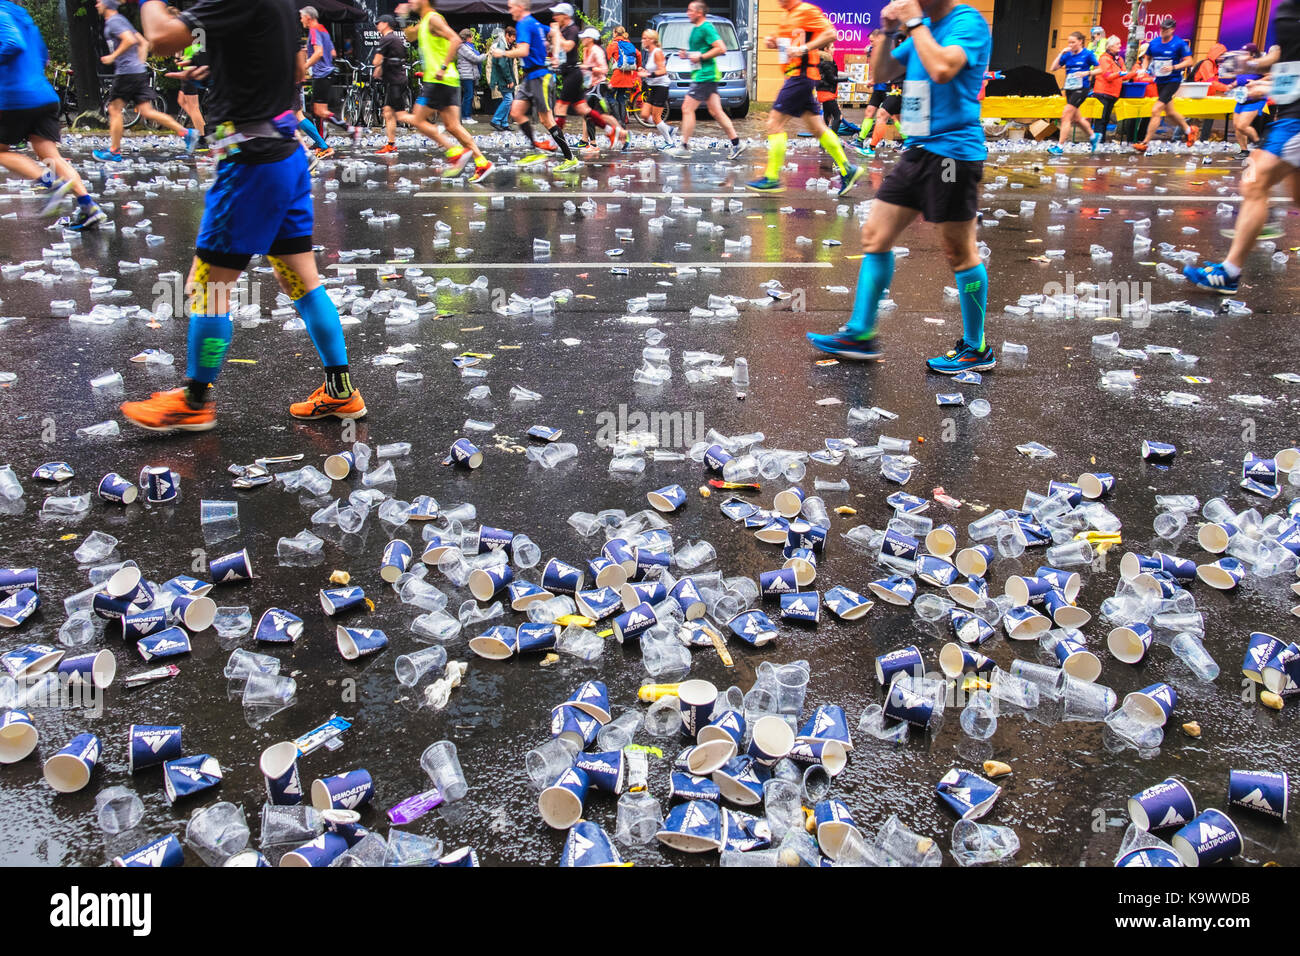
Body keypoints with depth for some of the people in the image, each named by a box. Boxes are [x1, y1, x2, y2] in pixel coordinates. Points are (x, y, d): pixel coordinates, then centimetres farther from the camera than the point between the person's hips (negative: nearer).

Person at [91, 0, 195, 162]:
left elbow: (130, 40, -24)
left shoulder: (113, 21, -9)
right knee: (146, 111, 4)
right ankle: (186, 133, -3)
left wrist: (113, 57, -17)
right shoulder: (120, 20, 21)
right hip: (139, 71, 9)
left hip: (127, 72, -9)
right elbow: (142, 42, 24)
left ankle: (114, 152, 1)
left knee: (114, 110, -3)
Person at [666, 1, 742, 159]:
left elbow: (721, 48, -19)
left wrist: (701, 57, -17)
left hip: (705, 75, -10)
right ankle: (735, 143, 9)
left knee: (687, 108, -7)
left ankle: (684, 147, -3)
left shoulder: (706, 28, -12)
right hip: (703, 75, 10)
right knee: (715, 111, 8)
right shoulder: (696, 28, 17)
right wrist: (687, 54, 13)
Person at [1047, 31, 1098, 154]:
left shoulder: (1087, 54, -5)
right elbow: (1052, 69, 1)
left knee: (1066, 116, -14)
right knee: (1076, 118, 14)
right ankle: (1093, 136, 36)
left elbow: (1099, 69, 1)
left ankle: (1060, 146, -12)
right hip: (1069, 89, 6)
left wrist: (1086, 73, -15)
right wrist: (1061, 53, -4)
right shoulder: (1067, 55, 7)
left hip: (1081, 89, -6)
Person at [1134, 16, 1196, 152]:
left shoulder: (1179, 43, -11)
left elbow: (1189, 61, -8)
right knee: (1169, 112, 19)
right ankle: (1188, 130, 43)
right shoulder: (1154, 43, 4)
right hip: (1159, 81, 7)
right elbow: (1147, 58, 20)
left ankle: (1146, 143, -15)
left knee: (1155, 110, -17)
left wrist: (1173, 67, -22)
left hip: (1173, 81, -7)